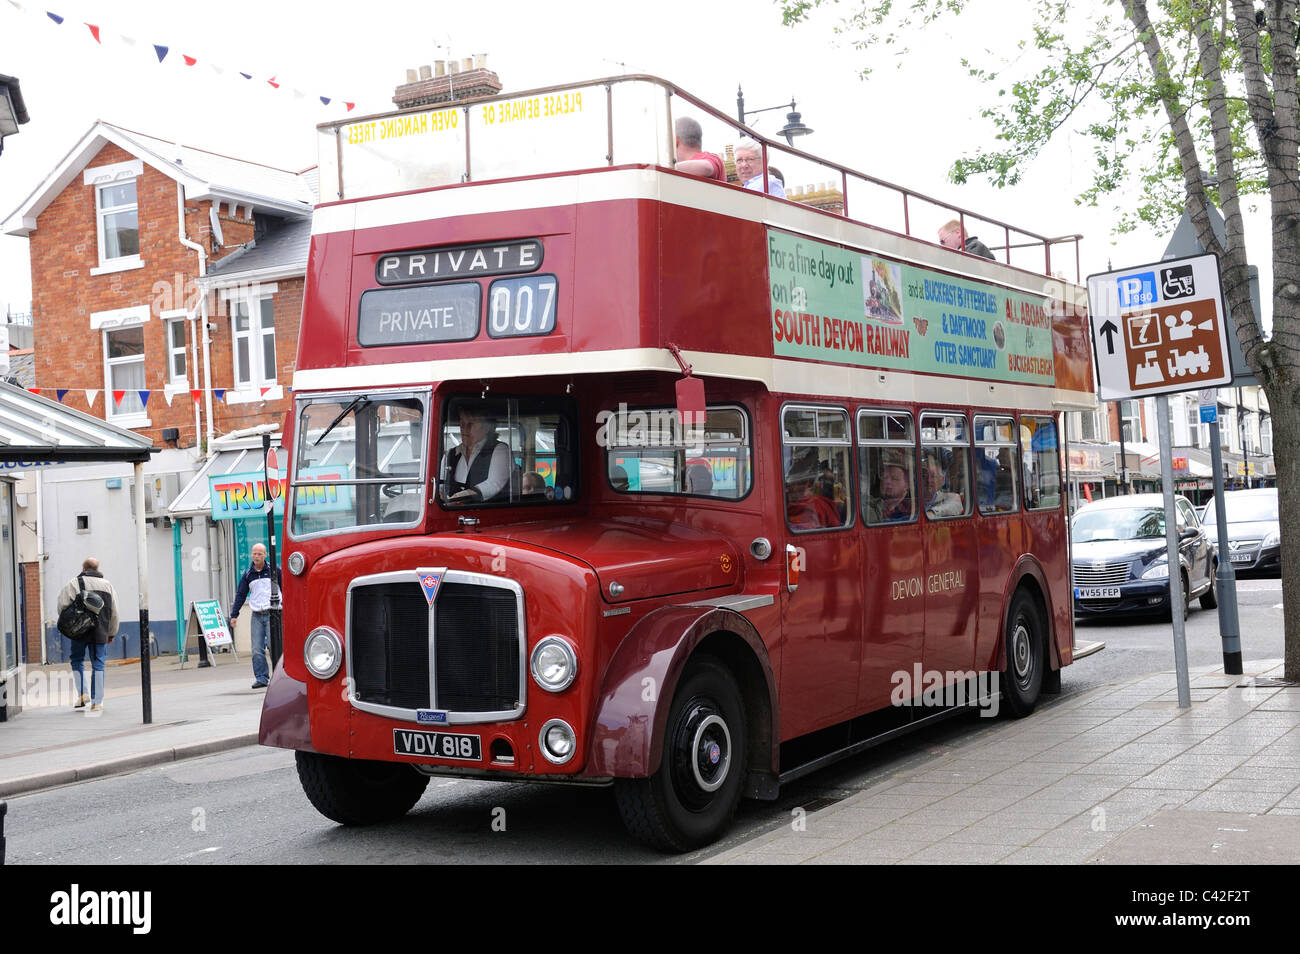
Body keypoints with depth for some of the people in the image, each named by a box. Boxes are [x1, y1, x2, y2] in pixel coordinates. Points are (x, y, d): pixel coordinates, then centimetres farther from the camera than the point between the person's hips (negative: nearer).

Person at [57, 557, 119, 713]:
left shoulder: (74, 583, -1)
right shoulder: (107, 585, 11)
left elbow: (63, 606, -9)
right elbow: (114, 613, 12)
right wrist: (112, 633, 20)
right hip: (100, 633, 2)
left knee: (77, 660, 16)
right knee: (98, 665, 4)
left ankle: (82, 693, 4)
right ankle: (97, 702, 3)